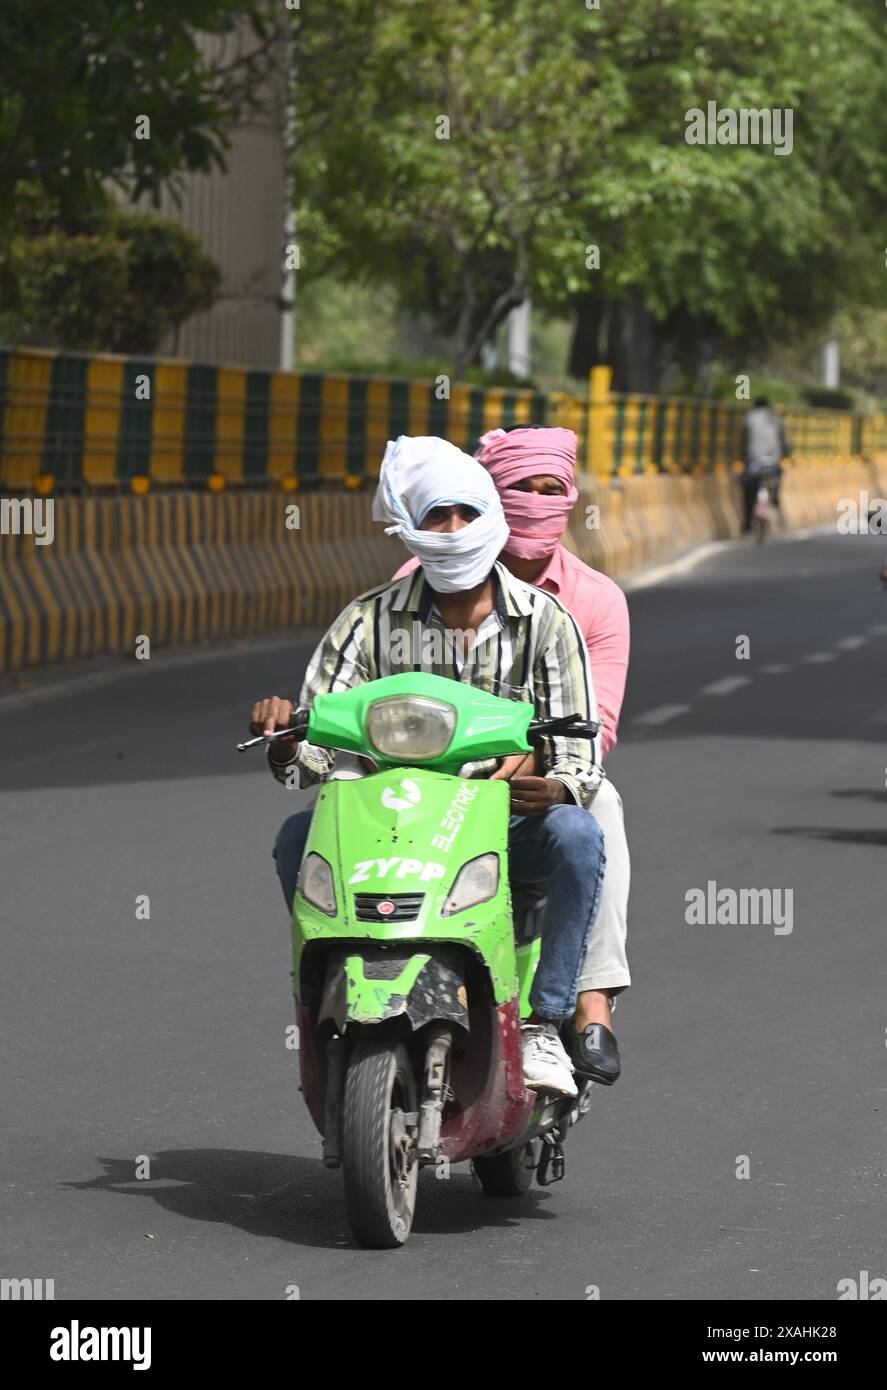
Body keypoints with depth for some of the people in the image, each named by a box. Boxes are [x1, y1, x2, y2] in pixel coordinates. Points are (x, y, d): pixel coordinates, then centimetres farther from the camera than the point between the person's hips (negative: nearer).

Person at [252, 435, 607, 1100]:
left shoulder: (545, 621, -1)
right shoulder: (371, 619, 2)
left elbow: (581, 763, -6)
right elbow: (315, 750, -1)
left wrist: (555, 788, -31)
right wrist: (283, 737, -26)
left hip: (508, 819, -1)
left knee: (576, 835, -33)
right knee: (298, 834, -25)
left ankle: (543, 1024, -25)